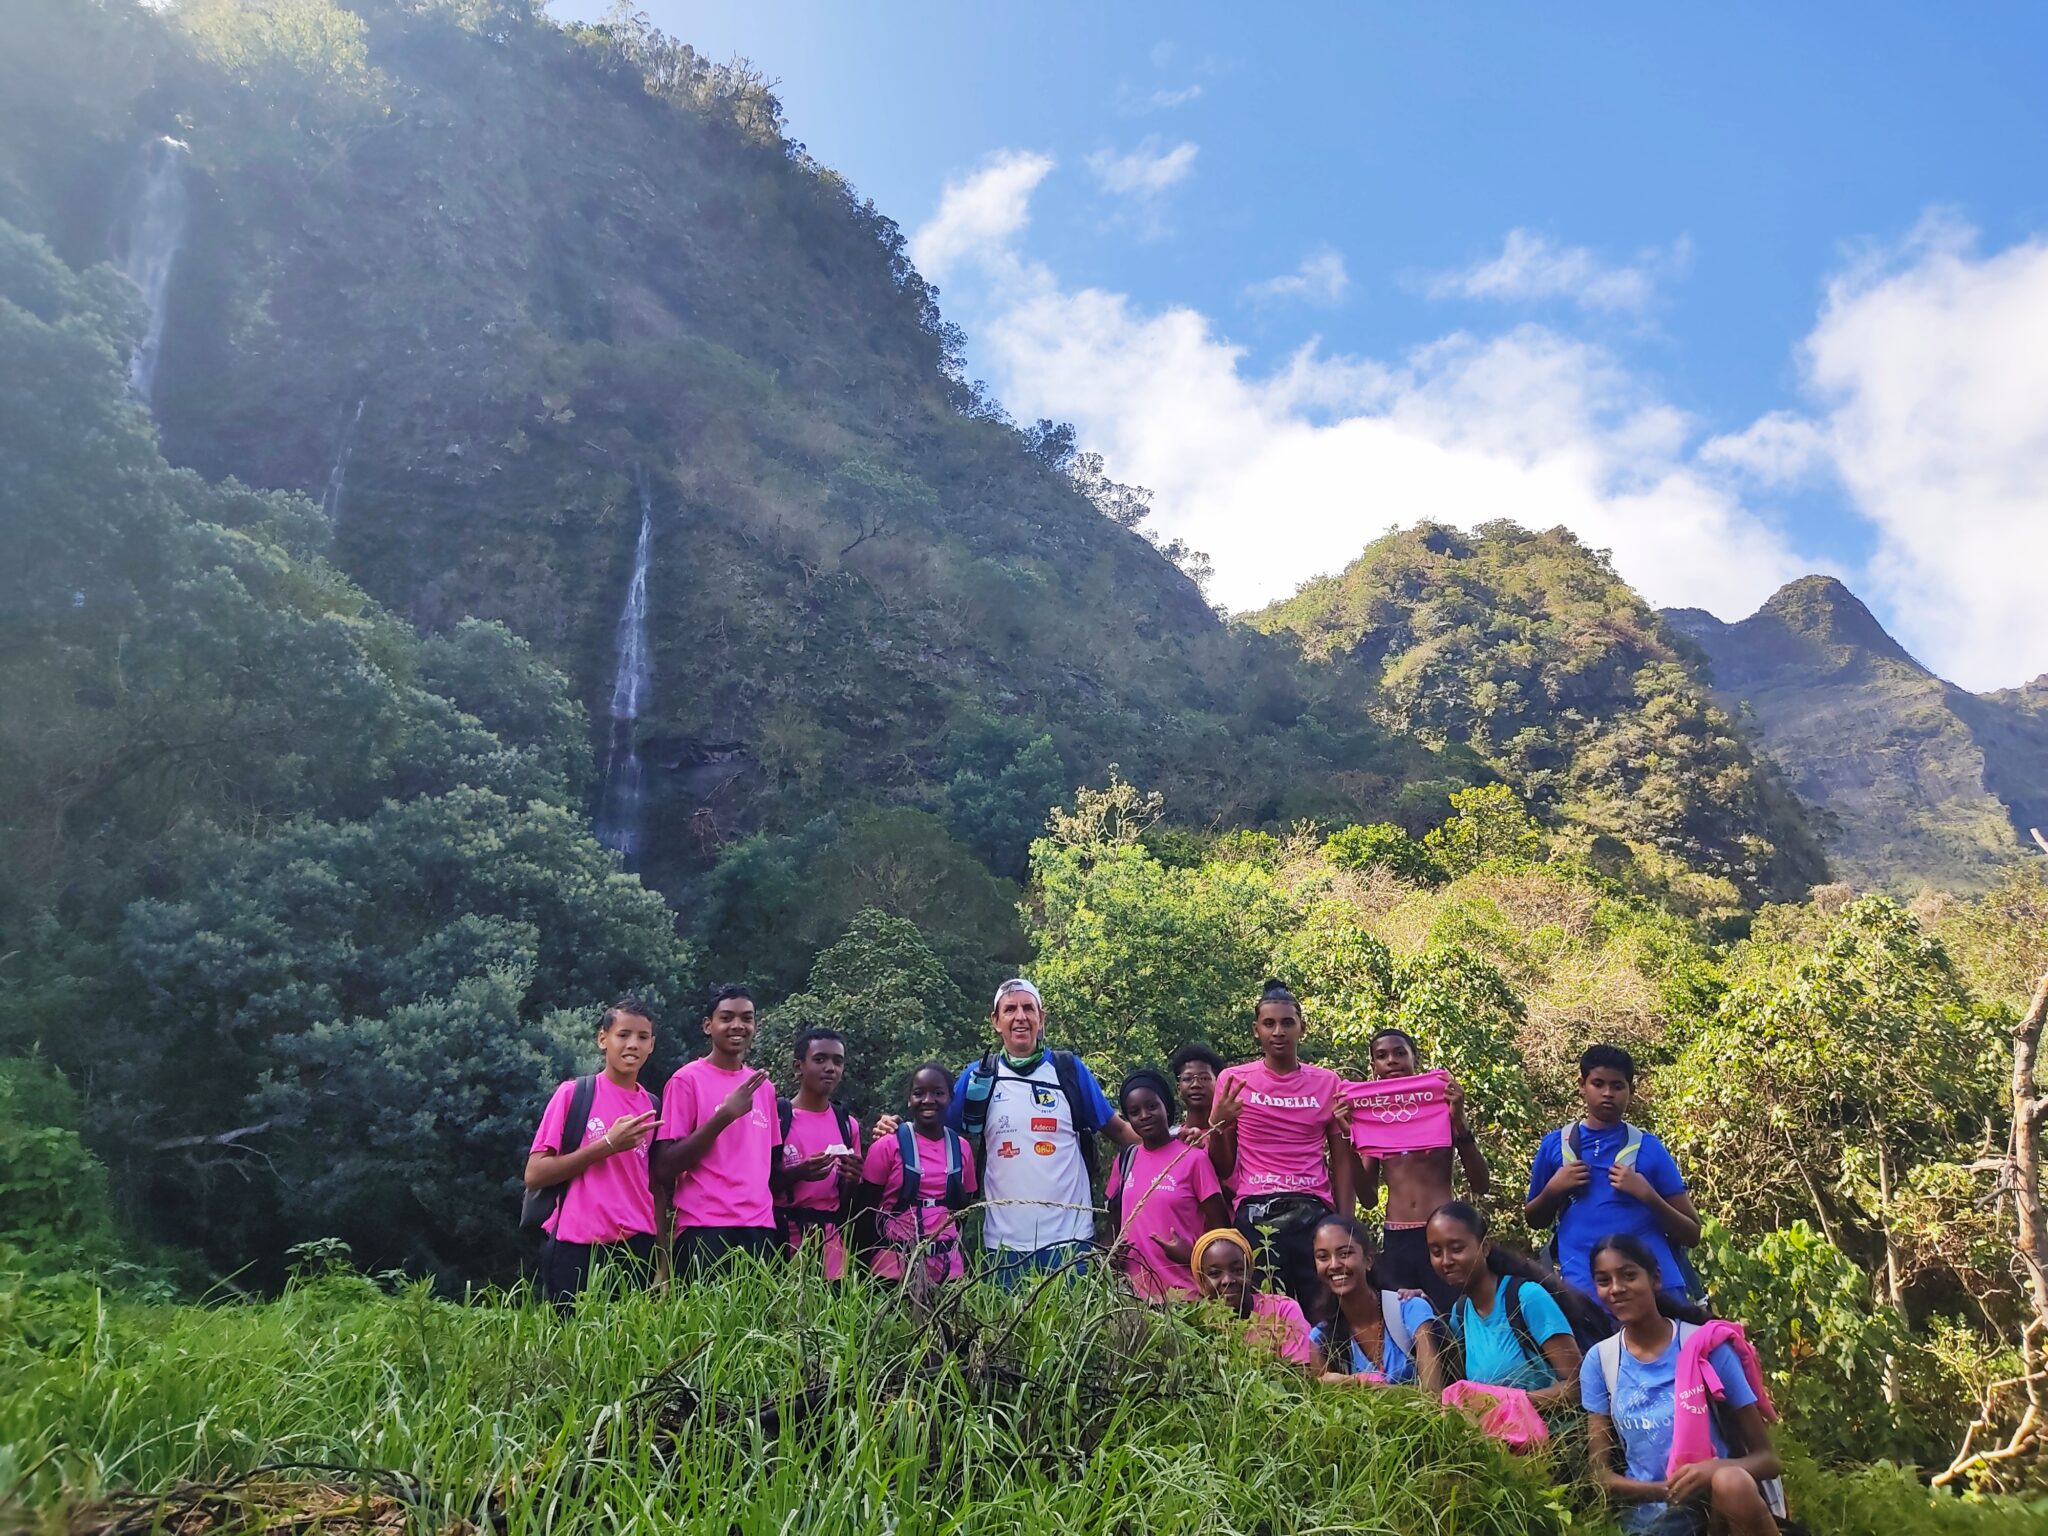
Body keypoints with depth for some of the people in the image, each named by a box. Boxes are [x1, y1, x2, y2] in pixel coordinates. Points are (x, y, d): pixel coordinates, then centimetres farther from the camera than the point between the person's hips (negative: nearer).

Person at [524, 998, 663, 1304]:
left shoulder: (653, 1107, 9)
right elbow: (534, 1175, -6)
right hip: (577, 1248, -3)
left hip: (639, 1248, 3)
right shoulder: (573, 1093, -2)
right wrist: (608, 1145, -13)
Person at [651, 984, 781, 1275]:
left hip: (760, 1229, 5)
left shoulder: (764, 1086, 13)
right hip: (705, 1230, -5)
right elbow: (665, 1166, -8)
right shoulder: (687, 1079, -3)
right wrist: (724, 1115, -16)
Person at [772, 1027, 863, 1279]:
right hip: (783, 1234, -4)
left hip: (830, 1238, 4)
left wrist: (852, 1180, -7)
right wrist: (796, 1173, -19)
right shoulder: (775, 1116, -3)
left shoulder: (848, 1125, 9)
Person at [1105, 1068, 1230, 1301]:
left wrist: (1193, 1254, -18)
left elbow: (1219, 1226, -3)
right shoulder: (1124, 1161, 8)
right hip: (1135, 1289, 4)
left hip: (1182, 1290, -4)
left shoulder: (1193, 1158, -6)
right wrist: (1113, 1253, 0)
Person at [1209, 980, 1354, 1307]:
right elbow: (1223, 1168, 10)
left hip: (1314, 1212, 1)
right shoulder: (1234, 1081, 6)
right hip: (1256, 1212, -1)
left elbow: (1341, 1161, 10)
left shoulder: (1329, 1083, 9)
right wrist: (1217, 1124, -8)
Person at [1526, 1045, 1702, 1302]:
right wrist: (1552, 1190, -3)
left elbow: (1692, 1234, 4)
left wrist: (1647, 1195, -12)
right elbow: (1535, 1221, 17)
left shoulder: (1648, 1148, 3)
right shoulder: (1555, 1144, 6)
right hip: (1584, 1287, 1)